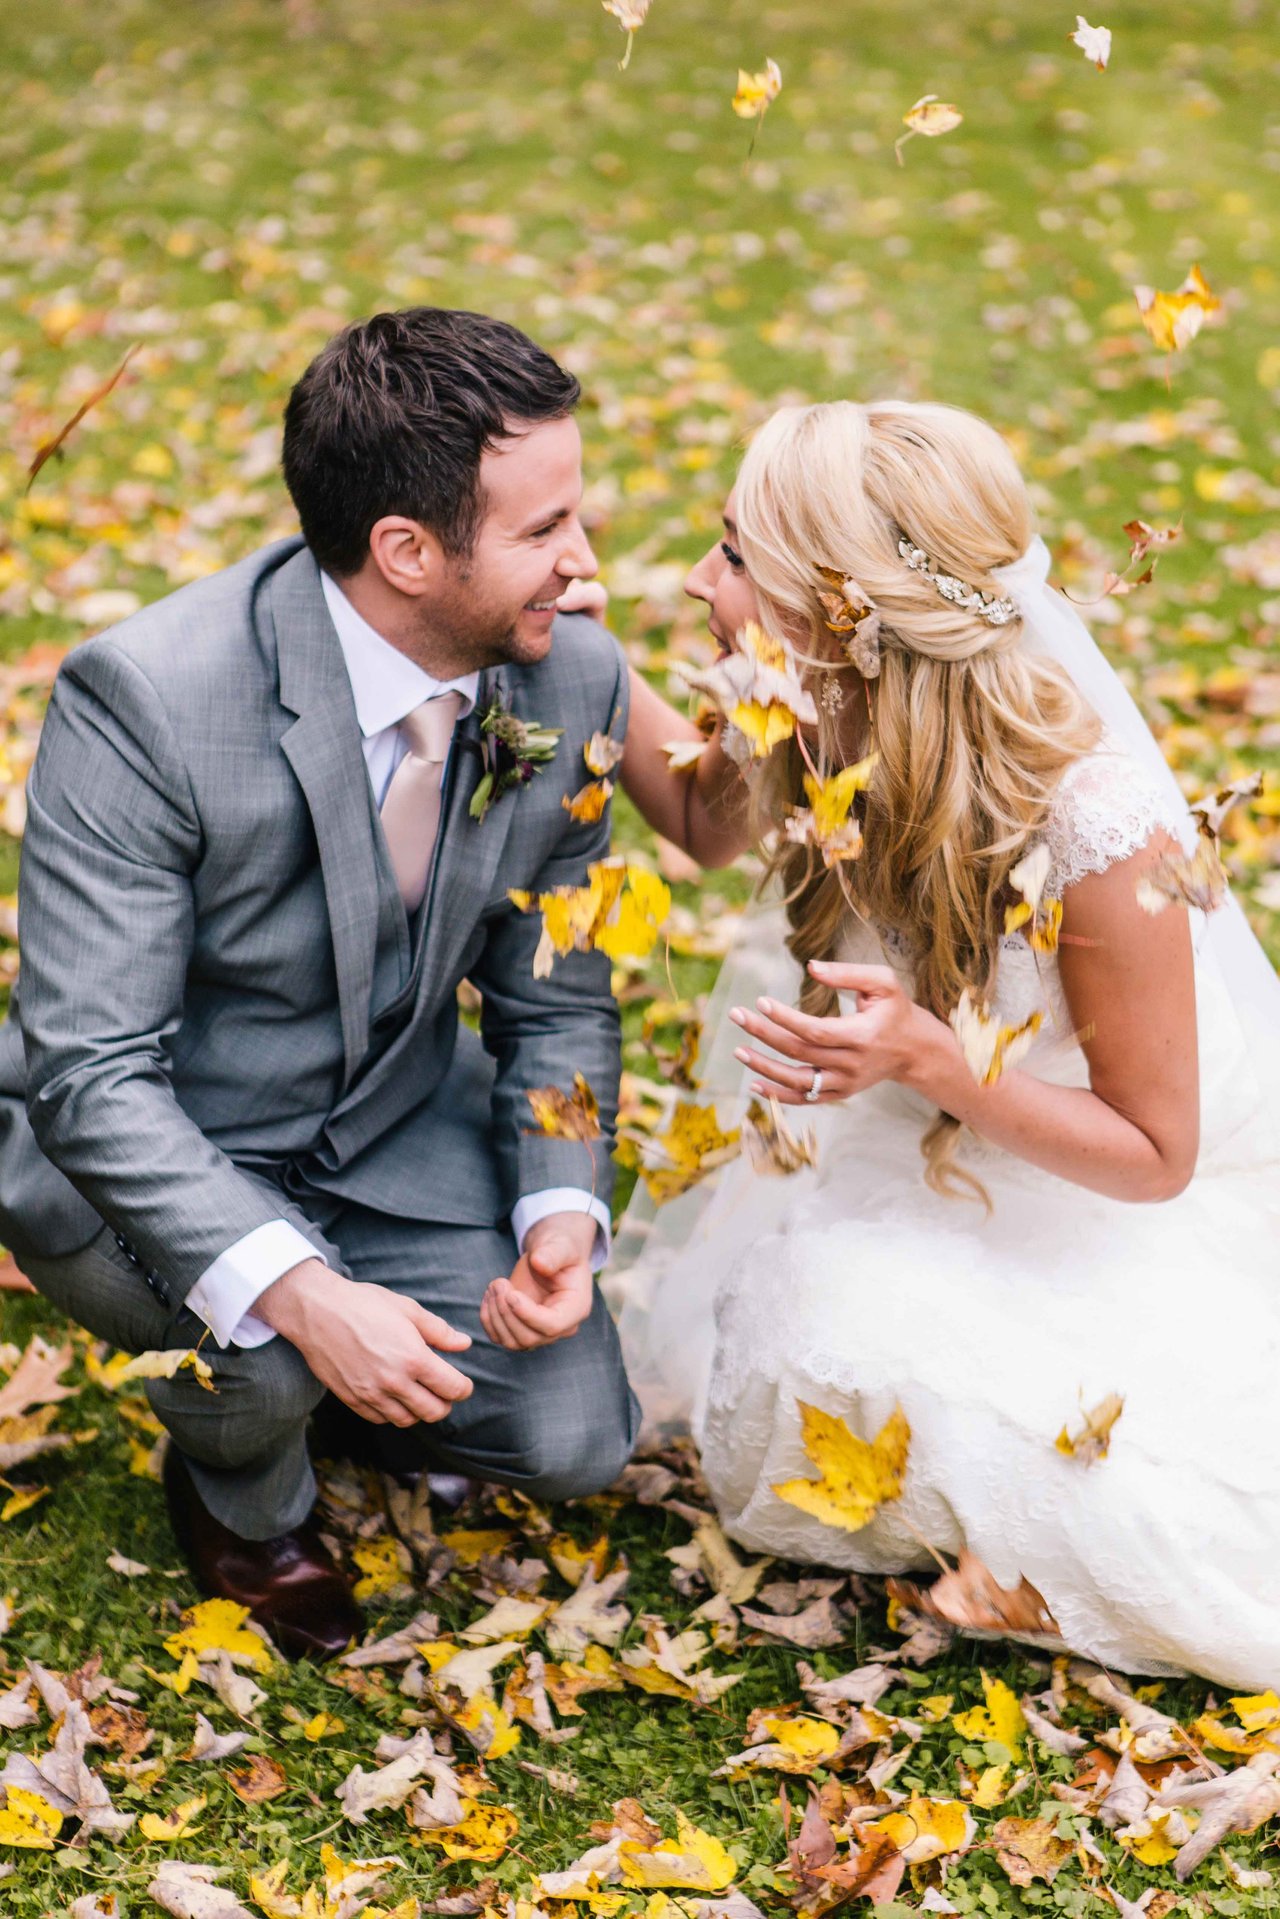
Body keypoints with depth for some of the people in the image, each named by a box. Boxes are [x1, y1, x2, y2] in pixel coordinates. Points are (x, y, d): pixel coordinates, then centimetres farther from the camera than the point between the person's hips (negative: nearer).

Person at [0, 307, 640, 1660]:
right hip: (147, 1147, -4)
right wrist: (298, 1291, -40)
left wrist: (563, 1209, -18)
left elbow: (552, 997, -1)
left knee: (573, 1439, -7)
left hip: (403, 1127, 5)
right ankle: (241, 1492, 6)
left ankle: (327, 1386, 24)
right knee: (264, 1357, -33)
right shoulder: (147, 699, -31)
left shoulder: (575, 680, -14)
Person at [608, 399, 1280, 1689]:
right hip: (922, 1147, 6)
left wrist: (928, 1058, -39)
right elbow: (704, 820, 7)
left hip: (1118, 1201, -6)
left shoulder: (1098, 830, -37)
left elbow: (1151, 1156, -23)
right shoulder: (807, 714, -20)